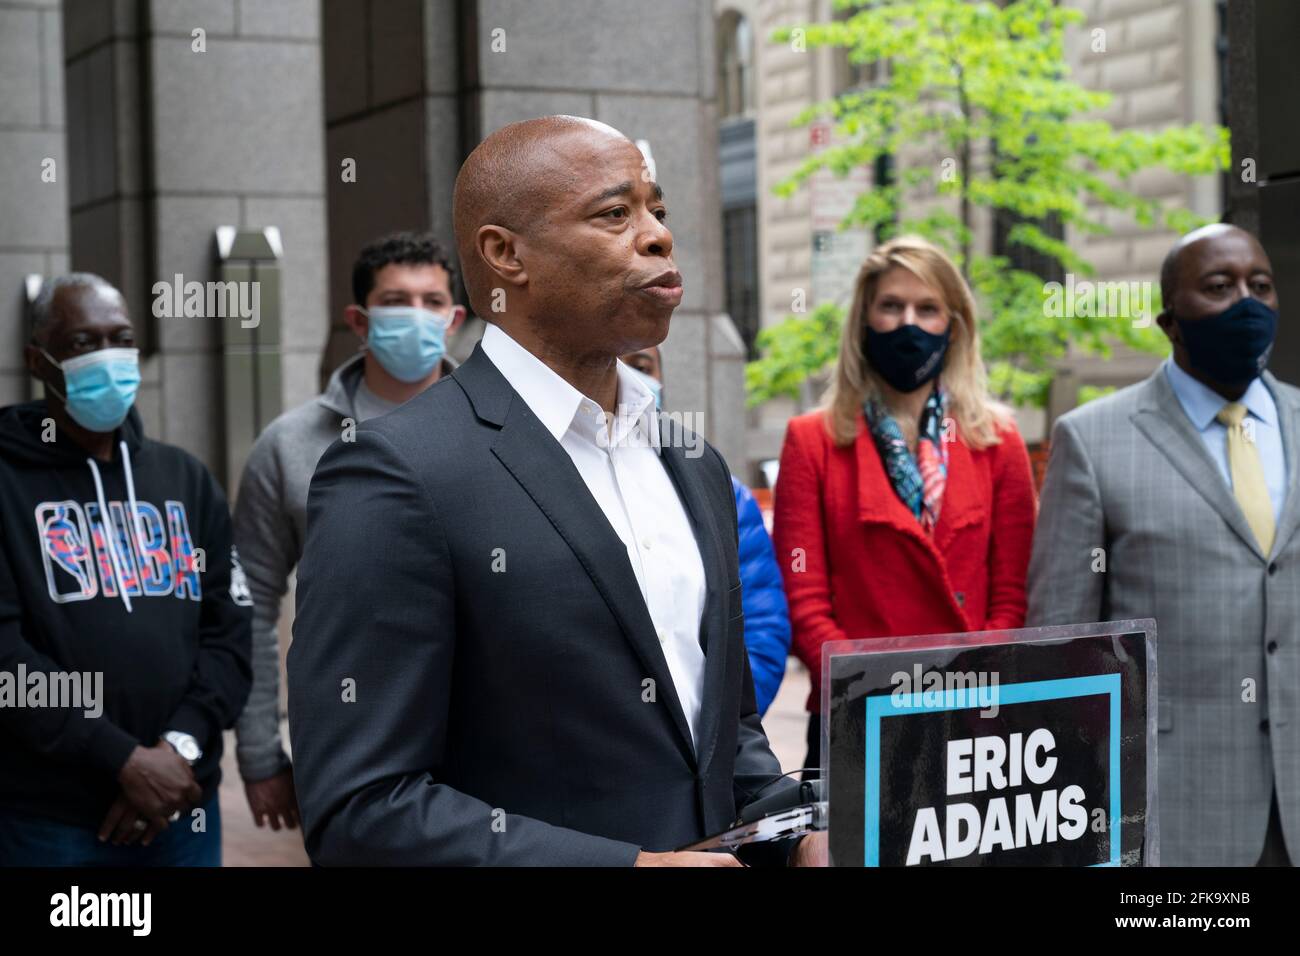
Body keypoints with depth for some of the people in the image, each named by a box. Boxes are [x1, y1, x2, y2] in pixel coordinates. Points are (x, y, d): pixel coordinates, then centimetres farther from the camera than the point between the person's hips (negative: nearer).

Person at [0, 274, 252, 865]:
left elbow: (231, 627, 7)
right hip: (49, 818, -4)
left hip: (182, 806, 4)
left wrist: (181, 744, -9)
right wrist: (123, 760, -16)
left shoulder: (186, 480, 12)